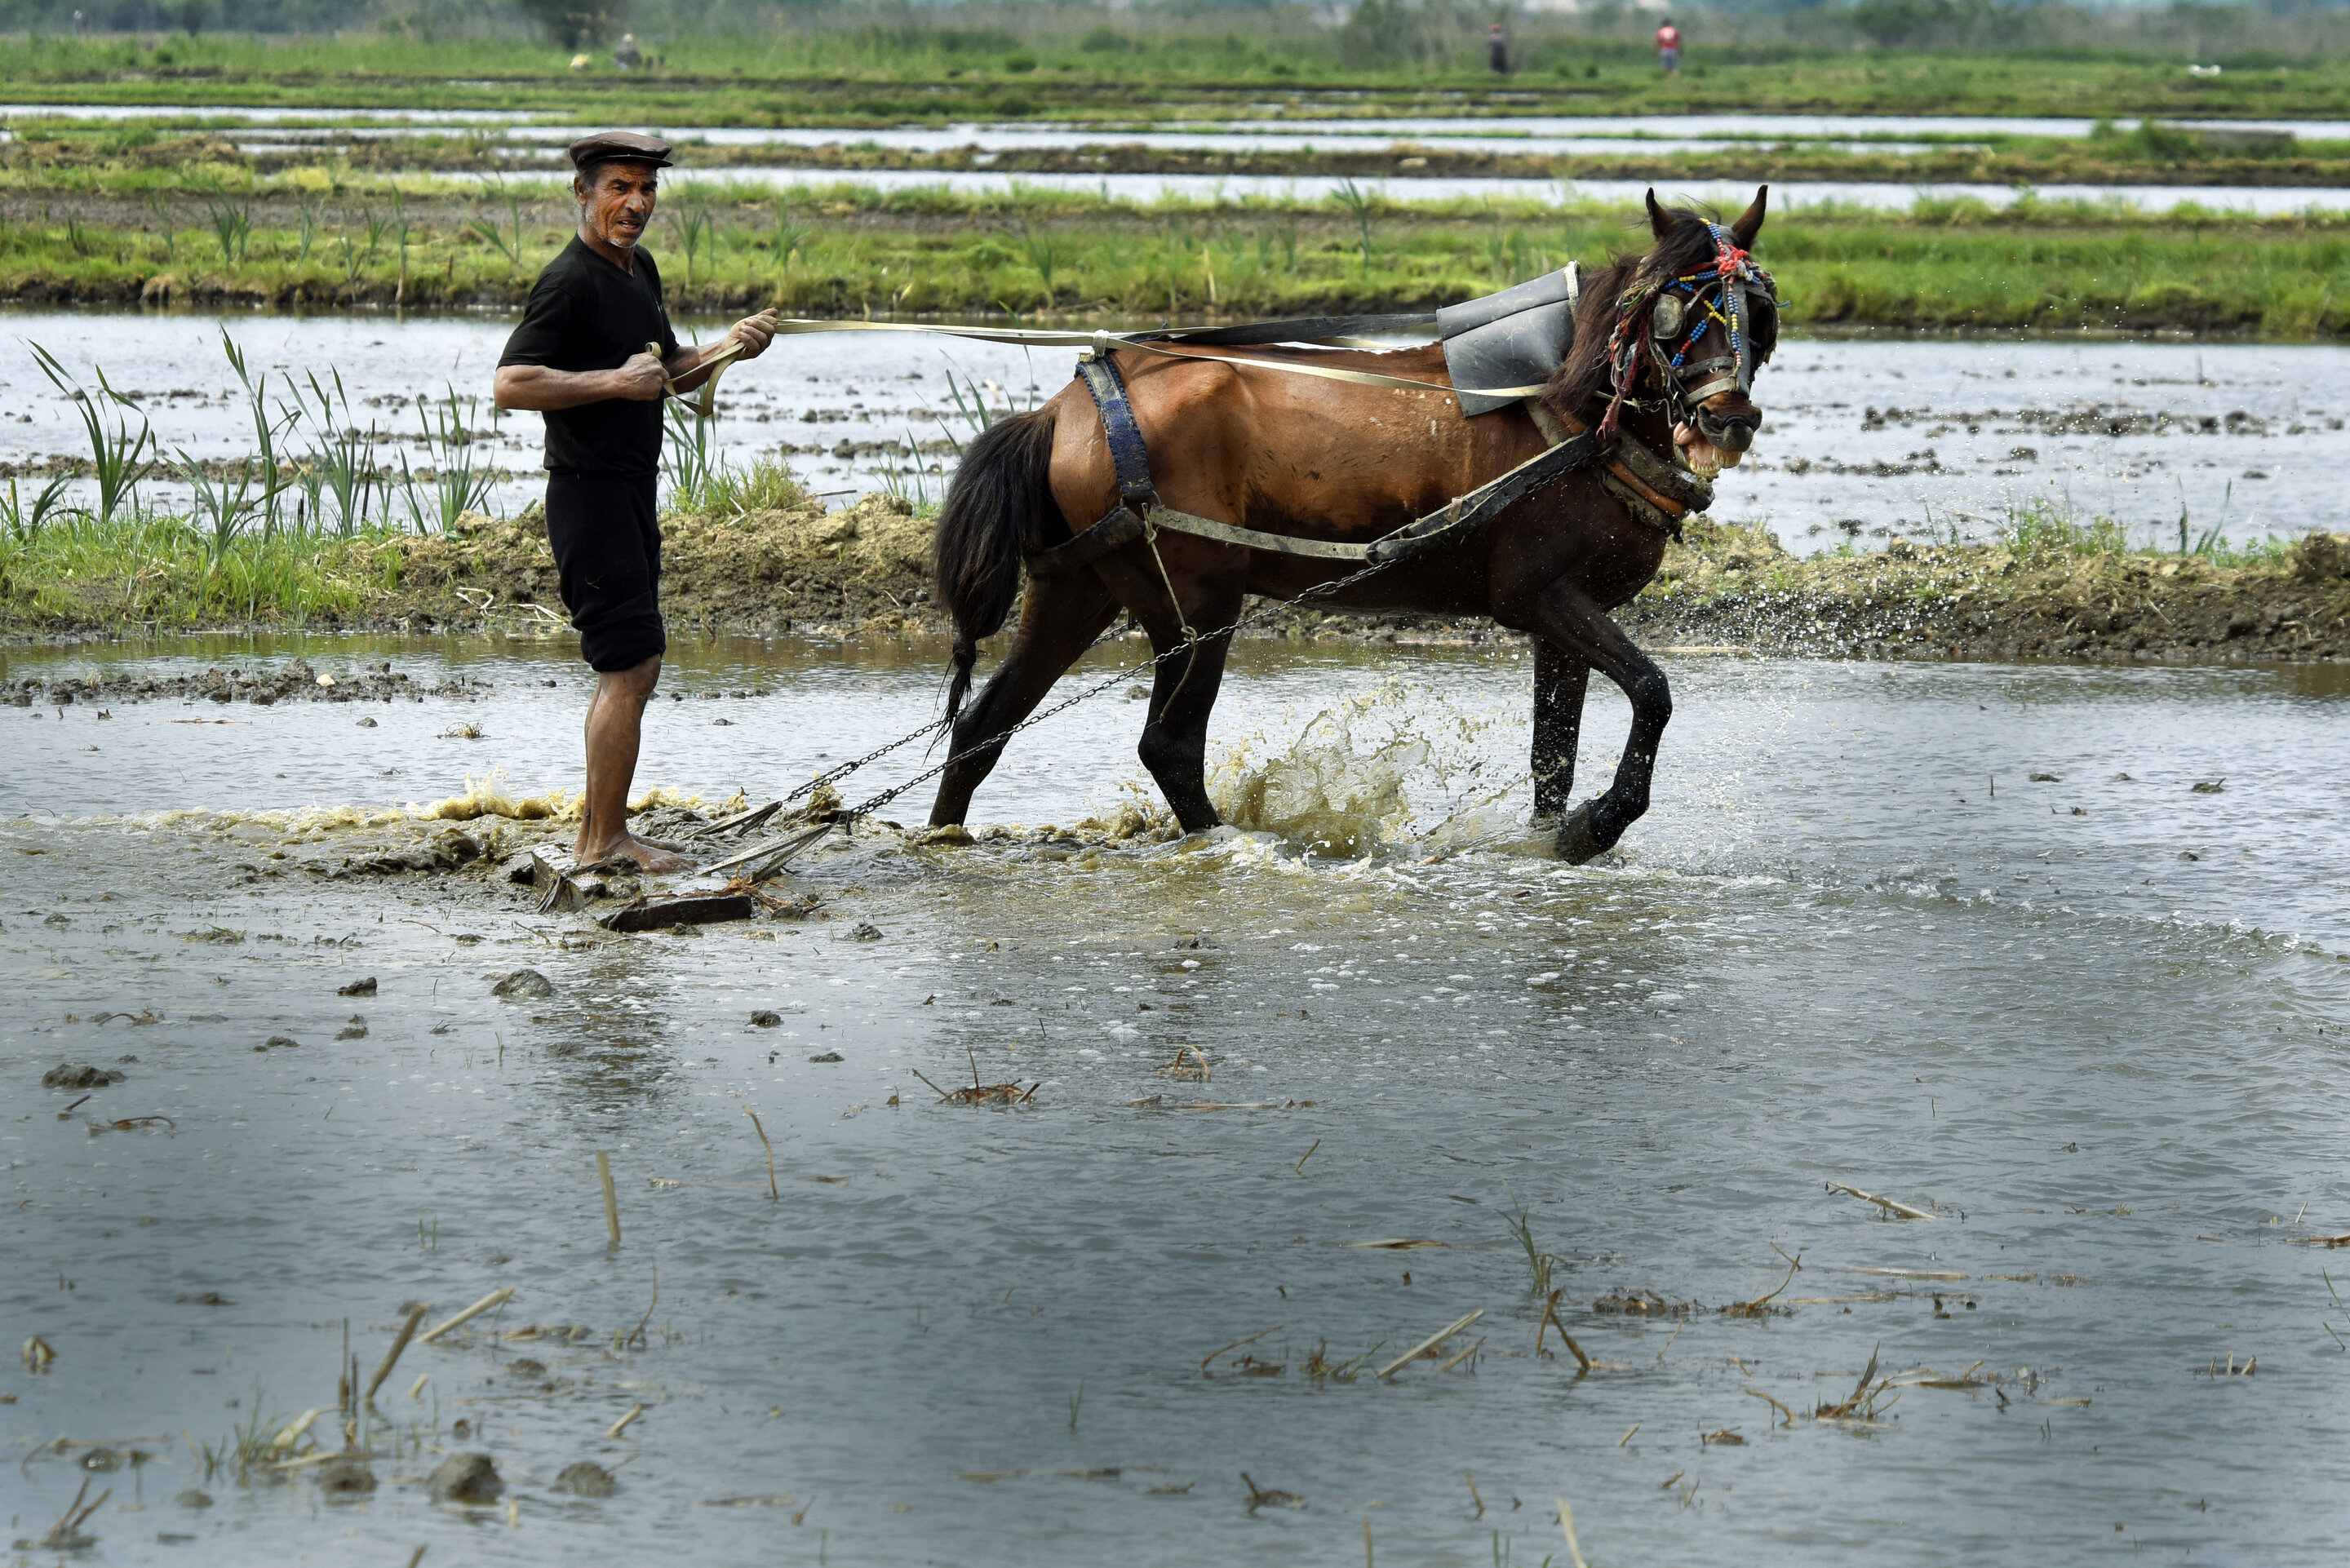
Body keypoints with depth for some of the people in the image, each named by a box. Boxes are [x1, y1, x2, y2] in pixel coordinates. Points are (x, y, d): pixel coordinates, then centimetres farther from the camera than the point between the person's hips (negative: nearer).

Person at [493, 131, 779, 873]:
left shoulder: (640, 269, 14)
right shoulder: (569, 281, -15)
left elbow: (669, 372, 25)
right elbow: (511, 383, -23)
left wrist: (729, 347, 7)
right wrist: (615, 382, -25)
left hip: (632, 493, 10)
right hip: (589, 495, -10)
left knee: (634, 668, 13)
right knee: (629, 666, -10)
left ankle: (598, 832, 21)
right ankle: (605, 842, -4)